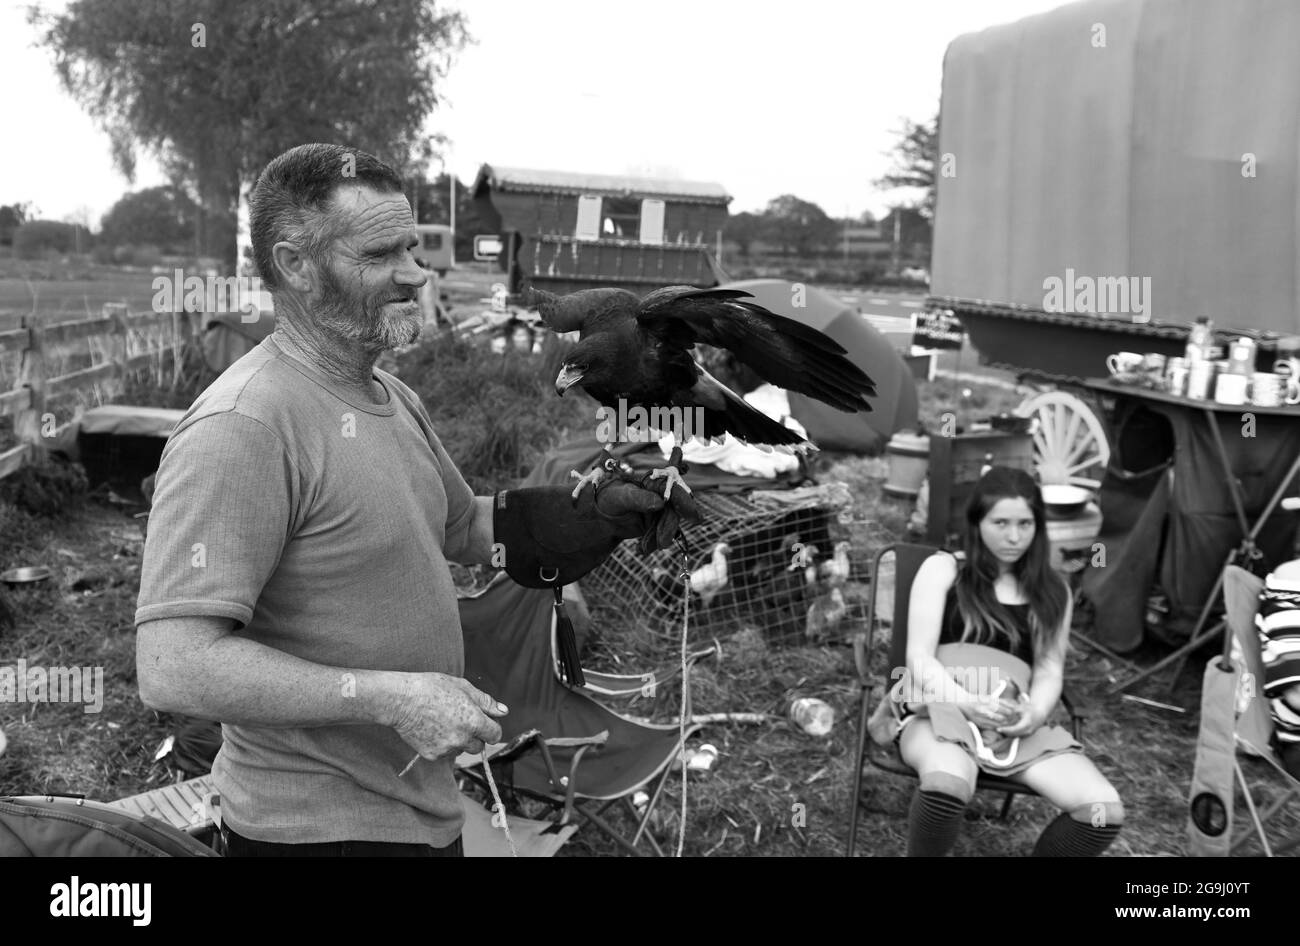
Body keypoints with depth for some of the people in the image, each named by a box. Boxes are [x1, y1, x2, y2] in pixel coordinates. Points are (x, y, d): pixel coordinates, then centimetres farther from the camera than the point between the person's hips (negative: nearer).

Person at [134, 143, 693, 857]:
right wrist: (393, 698, -28)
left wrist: (604, 506, 4)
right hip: (319, 827, -8)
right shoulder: (238, 428, -25)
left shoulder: (391, 397, 6)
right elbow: (171, 669, -29)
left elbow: (463, 526, 17)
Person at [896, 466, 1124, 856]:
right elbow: (919, 657, -2)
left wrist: (1035, 713, -14)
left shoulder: (1051, 590, 18)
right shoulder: (942, 569, 6)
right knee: (946, 784, -39)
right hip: (940, 711, -4)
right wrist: (968, 702, -20)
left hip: (1018, 722, 4)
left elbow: (1050, 670, 9)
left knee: (1104, 811, -21)